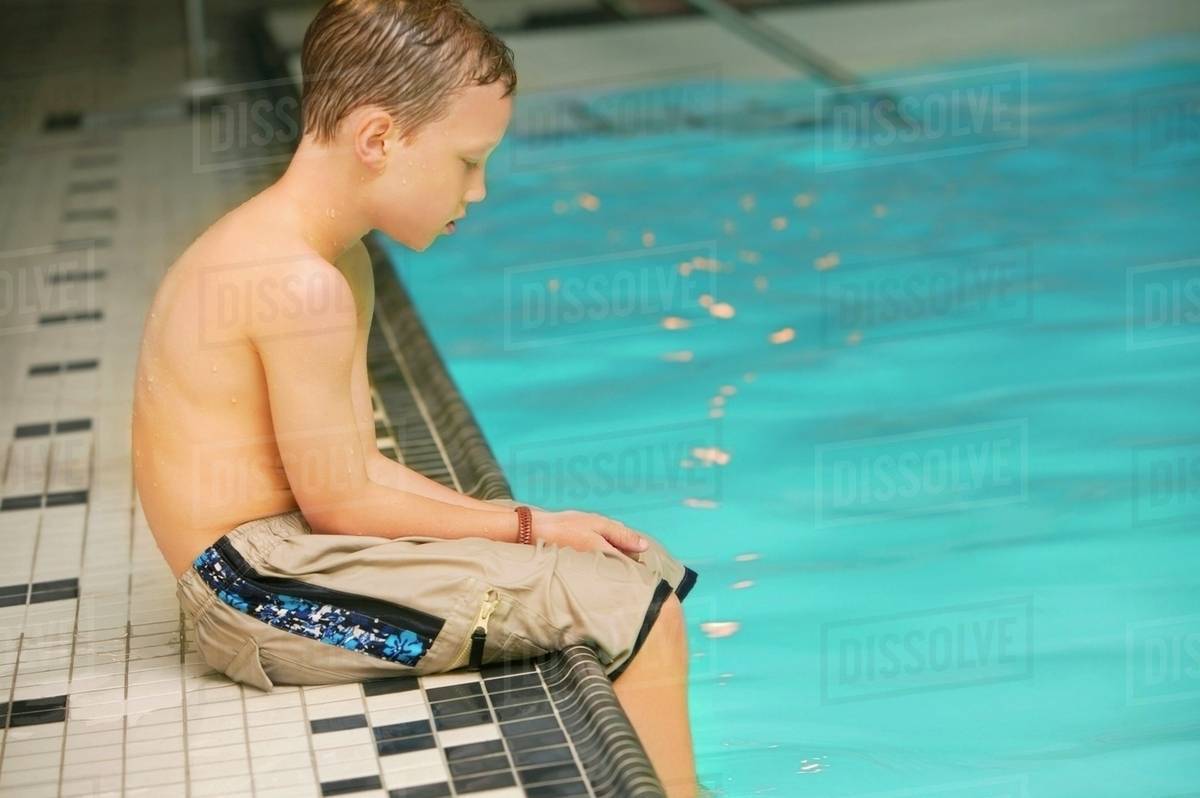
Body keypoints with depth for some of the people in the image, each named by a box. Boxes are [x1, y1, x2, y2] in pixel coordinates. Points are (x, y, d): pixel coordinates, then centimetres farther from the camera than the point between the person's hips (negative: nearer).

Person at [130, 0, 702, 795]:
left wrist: (526, 523, 0)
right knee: (635, 609, -16)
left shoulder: (336, 258, 12)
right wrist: (529, 527, -9)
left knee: (646, 568, 12)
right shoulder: (302, 284, -22)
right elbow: (340, 500, -19)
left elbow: (354, 466, 9)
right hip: (264, 589, -11)